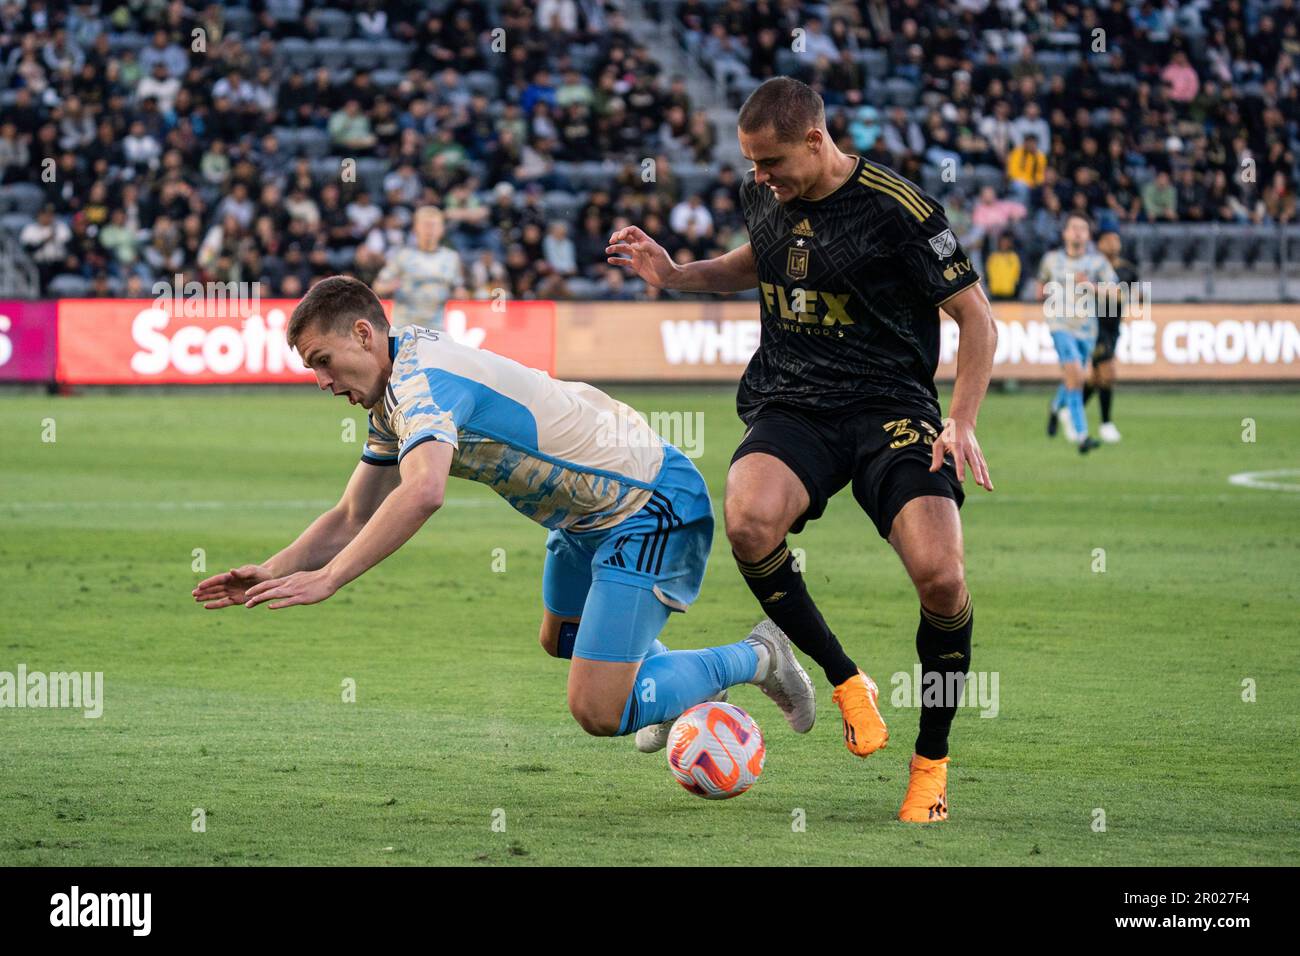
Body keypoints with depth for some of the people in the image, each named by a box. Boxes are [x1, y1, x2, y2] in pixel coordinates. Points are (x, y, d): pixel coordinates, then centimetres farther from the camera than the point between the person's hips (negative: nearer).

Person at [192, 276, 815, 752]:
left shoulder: (421, 376, -25)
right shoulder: (393, 401, 7)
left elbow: (422, 493, -43)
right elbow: (353, 519, 12)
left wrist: (326, 579, -42)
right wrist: (270, 574, -3)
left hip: (653, 508, -11)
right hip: (589, 515, 11)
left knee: (597, 712, -14)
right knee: (559, 641, 31)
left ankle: (754, 660, 5)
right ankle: (686, 679, 52)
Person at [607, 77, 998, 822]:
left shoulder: (896, 208, -11)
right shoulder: (764, 199, 6)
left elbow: (978, 318, -5)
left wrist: (962, 421, -16)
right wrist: (673, 274, 15)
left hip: (890, 403, -4)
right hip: (790, 406, 4)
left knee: (941, 577, -25)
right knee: (748, 520, -32)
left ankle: (932, 761, 0)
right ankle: (845, 681, -8)